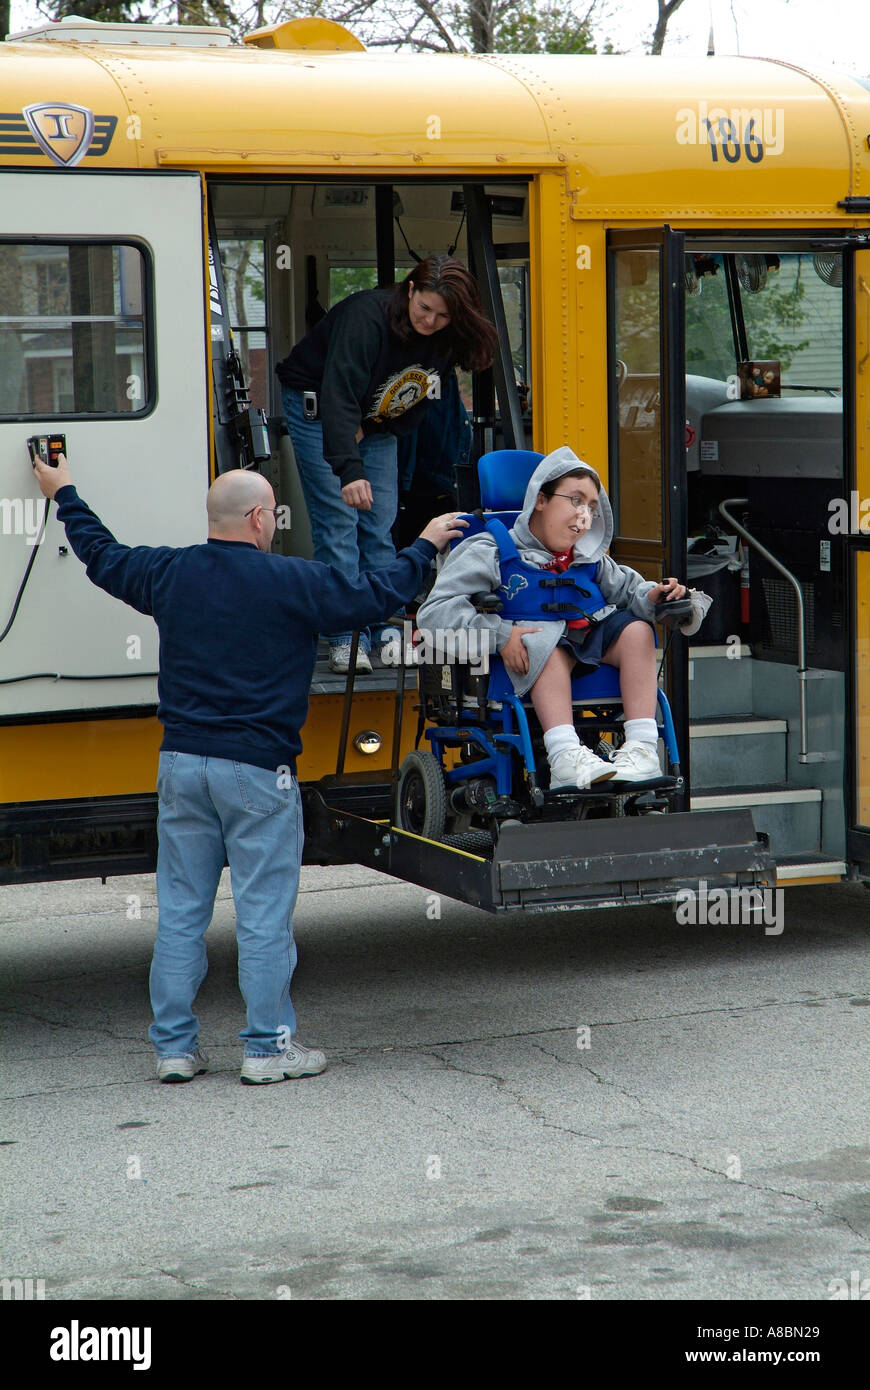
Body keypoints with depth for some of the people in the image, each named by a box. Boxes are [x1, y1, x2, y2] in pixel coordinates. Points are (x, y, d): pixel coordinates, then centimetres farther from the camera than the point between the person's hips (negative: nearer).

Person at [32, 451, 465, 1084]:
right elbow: (377, 595, -3)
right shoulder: (292, 581, -9)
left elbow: (102, 556, 21)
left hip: (182, 764, 5)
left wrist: (65, 495, 38)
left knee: (180, 910, 10)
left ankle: (175, 1046, 14)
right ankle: (269, 1048, 6)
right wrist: (425, 545, 14)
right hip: (257, 770, -5)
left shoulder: (170, 573, 4)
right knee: (264, 913, 2)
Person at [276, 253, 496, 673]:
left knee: (380, 524, -1)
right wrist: (349, 469, -53)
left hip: (375, 422, 6)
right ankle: (344, 638, -14)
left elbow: (422, 397, 2)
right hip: (317, 407, -6)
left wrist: (372, 429, -13)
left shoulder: (448, 339, -14)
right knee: (338, 520, -13)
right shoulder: (366, 316, -34)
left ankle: (382, 630, 4)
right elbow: (340, 396, -42)